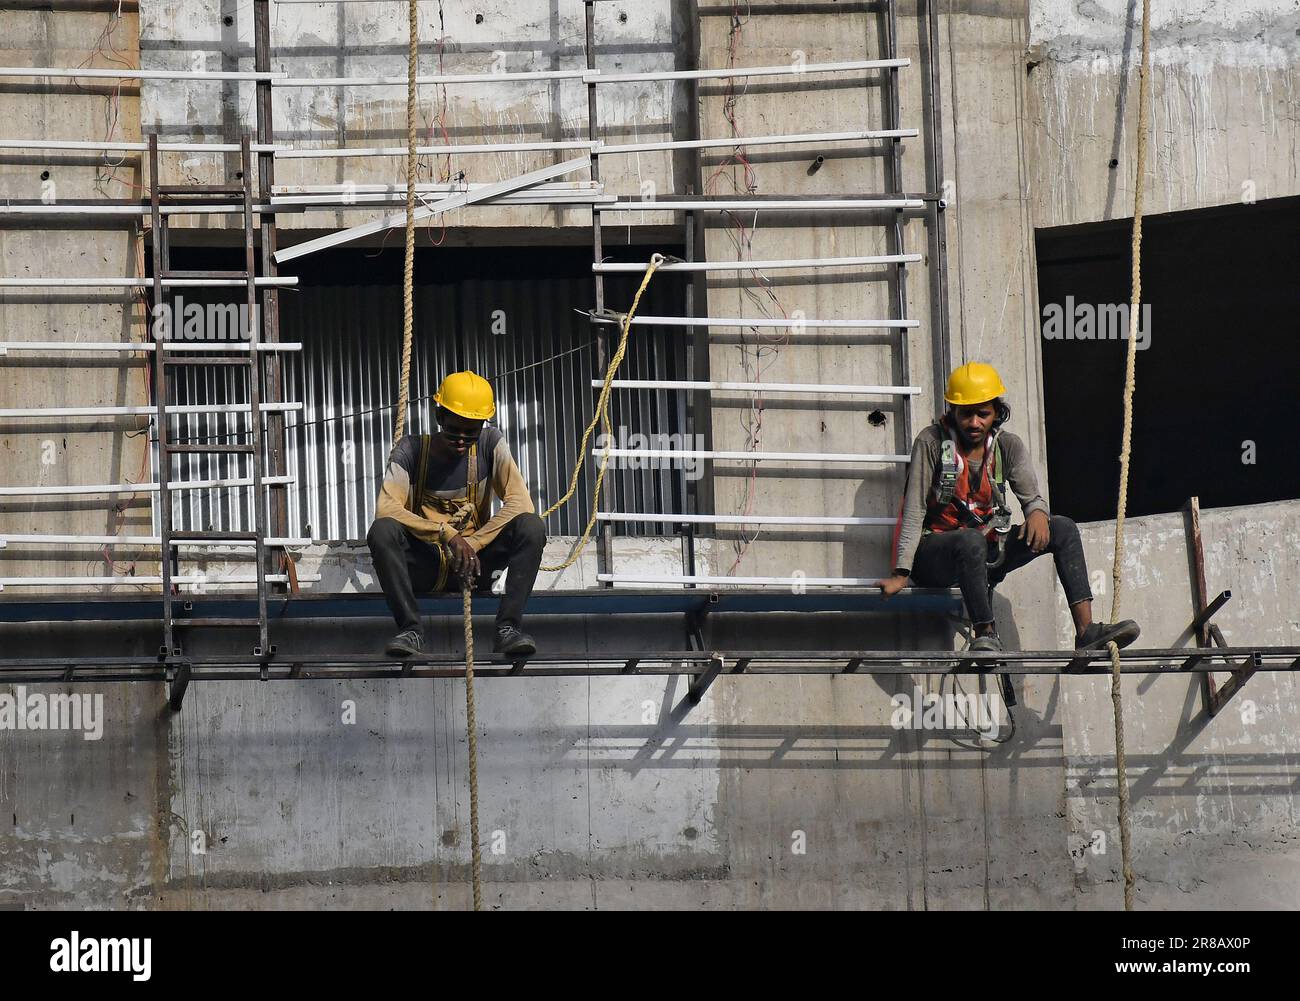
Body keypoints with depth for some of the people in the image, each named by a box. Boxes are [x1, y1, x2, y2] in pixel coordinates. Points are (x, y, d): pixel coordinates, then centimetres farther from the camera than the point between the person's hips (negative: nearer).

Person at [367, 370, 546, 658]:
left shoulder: (490, 443, -4)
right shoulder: (412, 450, -7)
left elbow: (520, 502, -14)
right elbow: (386, 508, -22)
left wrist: (472, 543, -24)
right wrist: (447, 534, -33)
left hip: (475, 557, 1)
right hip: (425, 565, -1)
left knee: (531, 526, -25)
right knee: (381, 530, -31)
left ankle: (508, 628, -26)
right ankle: (410, 629, -26)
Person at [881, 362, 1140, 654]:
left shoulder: (1007, 446, 2)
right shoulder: (932, 442, -11)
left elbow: (1031, 495, 2)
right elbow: (914, 509, -14)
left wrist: (1038, 512, -26)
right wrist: (901, 573, -21)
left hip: (987, 549, 5)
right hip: (936, 551, -5)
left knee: (1063, 529, -11)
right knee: (972, 540, -40)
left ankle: (1086, 632, -24)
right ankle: (985, 635, -34)